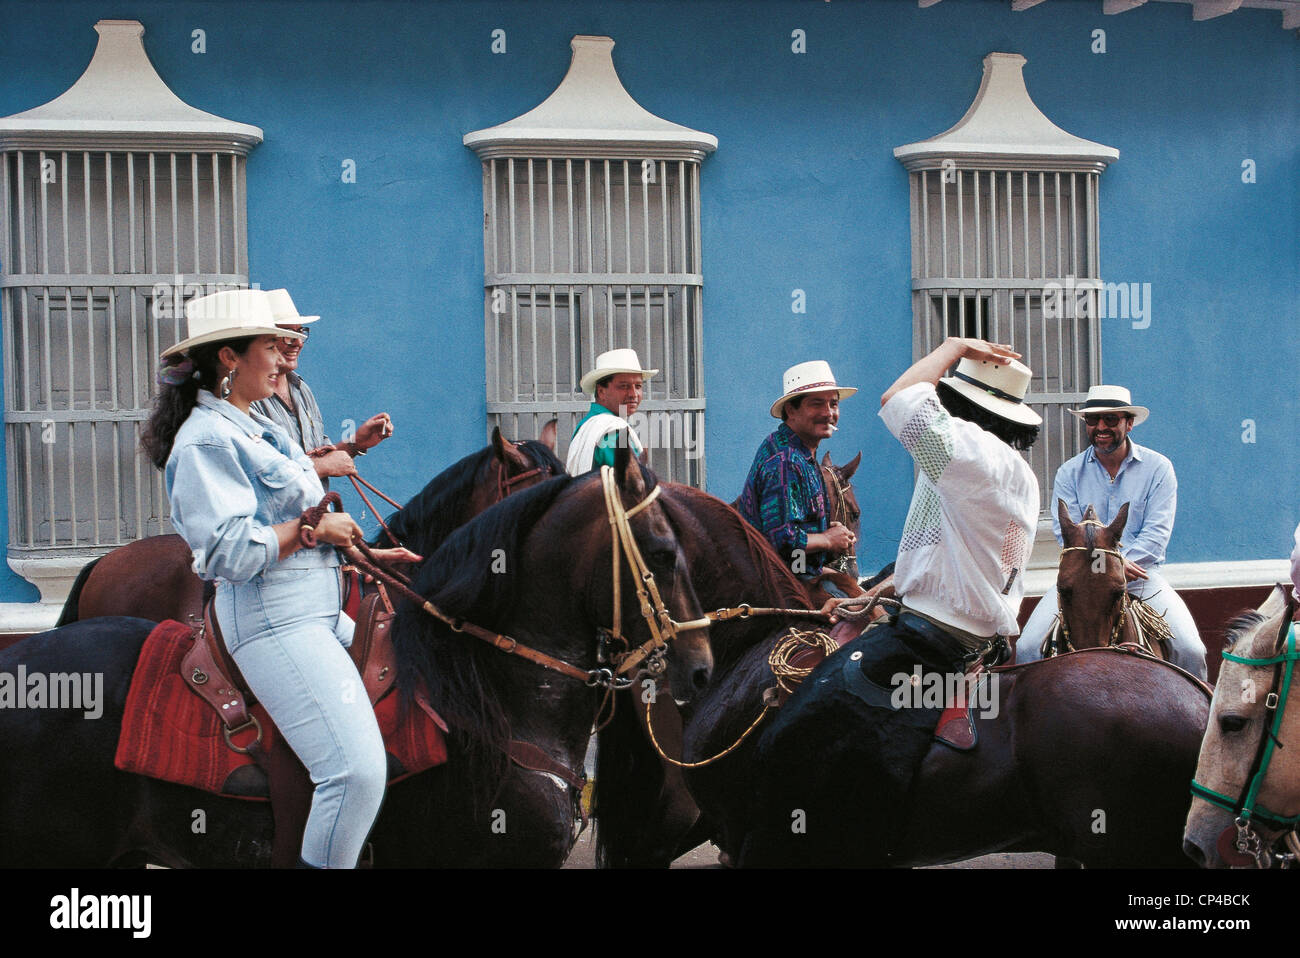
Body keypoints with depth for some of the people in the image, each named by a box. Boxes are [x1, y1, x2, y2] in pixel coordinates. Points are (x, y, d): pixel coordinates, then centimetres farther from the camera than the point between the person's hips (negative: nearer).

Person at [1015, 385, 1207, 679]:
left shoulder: (1158, 468, 3)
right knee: (1028, 646, -17)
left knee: (1190, 650, -19)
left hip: (1140, 574, -1)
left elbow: (1157, 532, -5)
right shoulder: (1069, 473, 7)